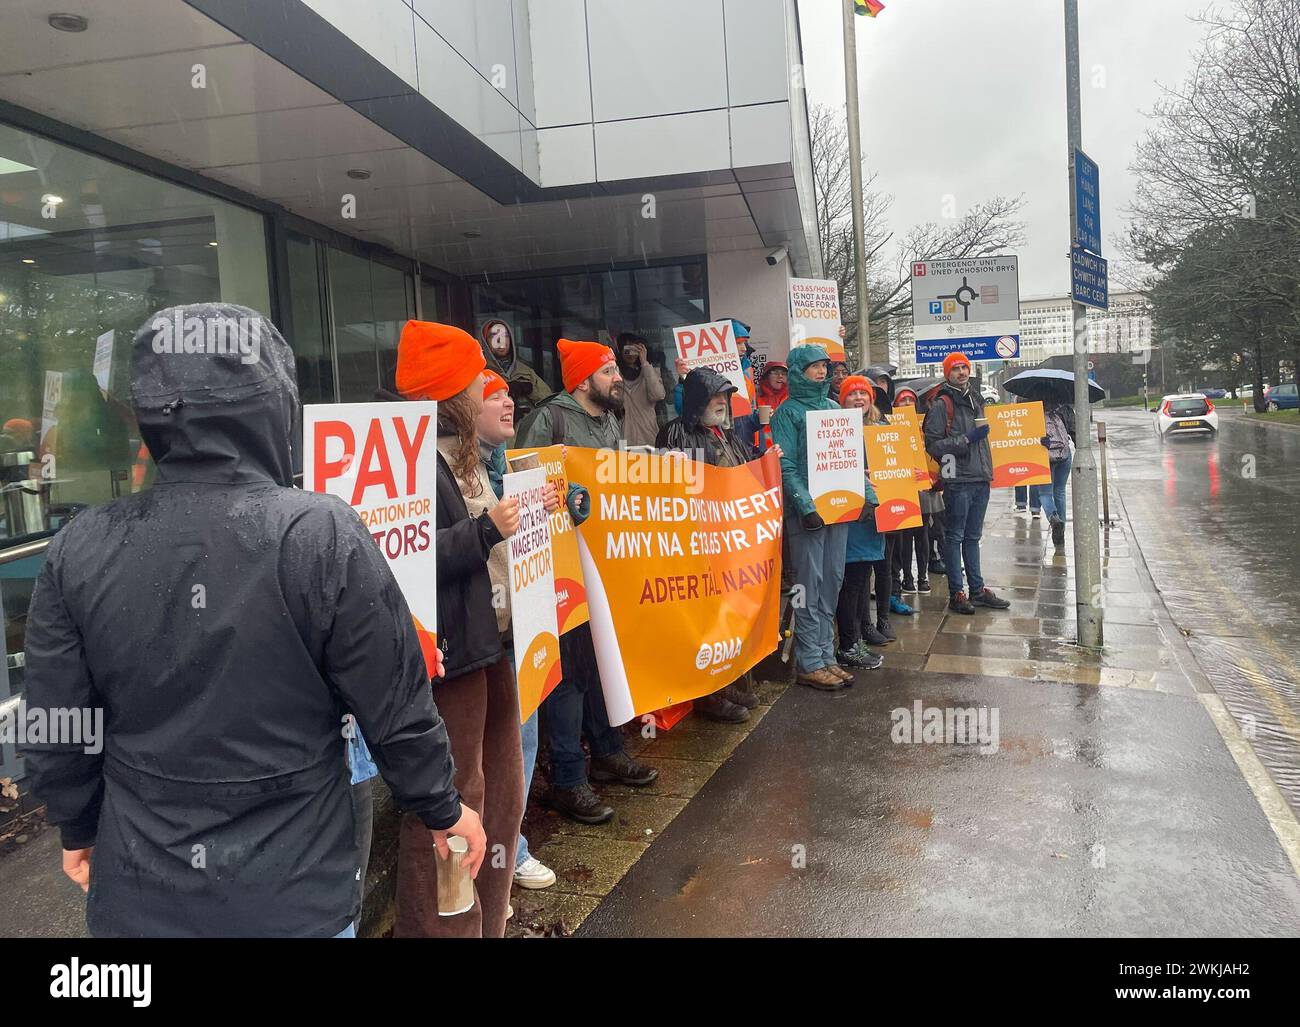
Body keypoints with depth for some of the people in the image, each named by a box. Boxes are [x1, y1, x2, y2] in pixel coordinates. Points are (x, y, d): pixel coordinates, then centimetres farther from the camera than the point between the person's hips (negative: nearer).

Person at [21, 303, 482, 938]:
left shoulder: (80, 549, -10)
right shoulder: (323, 536, -21)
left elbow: (54, 735, -1)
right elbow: (397, 711, -14)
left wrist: (77, 828, 18)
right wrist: (442, 809, 2)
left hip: (137, 897, 3)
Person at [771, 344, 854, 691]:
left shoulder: (834, 408, 16)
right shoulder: (788, 412, -3)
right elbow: (786, 466, -11)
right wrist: (805, 505, -21)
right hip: (807, 512, -6)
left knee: (832, 583, 9)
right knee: (810, 585, -4)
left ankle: (825, 655, 18)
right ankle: (809, 663, 3)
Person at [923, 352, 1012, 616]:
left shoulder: (976, 400, 17)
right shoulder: (941, 404, -7)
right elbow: (932, 444, -13)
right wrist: (966, 439, -18)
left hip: (980, 477, 7)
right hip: (957, 479, -7)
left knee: (973, 536, 14)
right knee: (954, 537, -1)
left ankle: (977, 589, 20)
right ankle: (956, 593, 4)